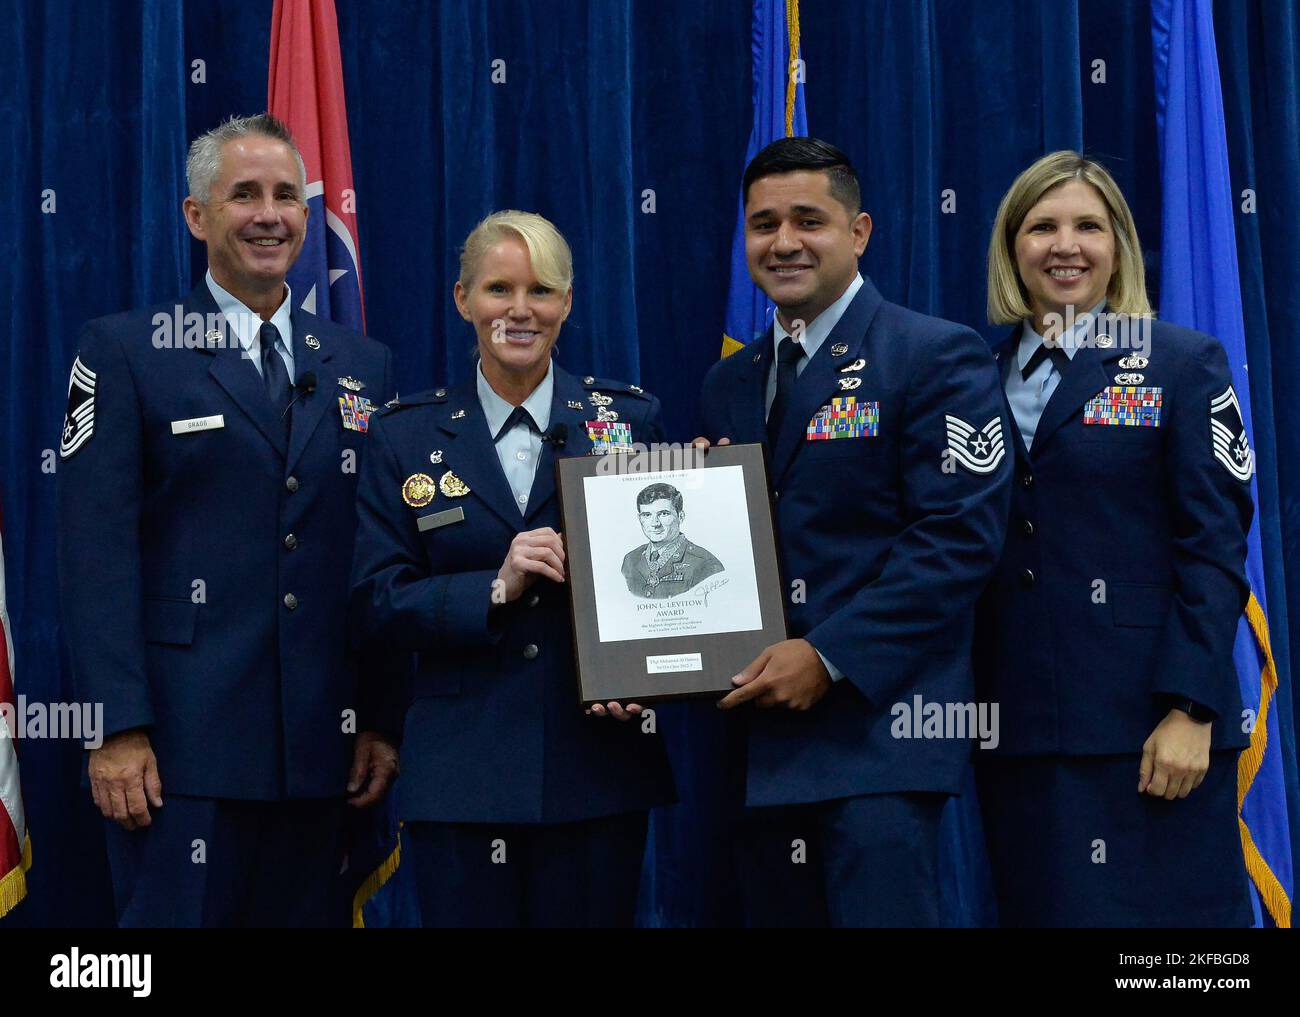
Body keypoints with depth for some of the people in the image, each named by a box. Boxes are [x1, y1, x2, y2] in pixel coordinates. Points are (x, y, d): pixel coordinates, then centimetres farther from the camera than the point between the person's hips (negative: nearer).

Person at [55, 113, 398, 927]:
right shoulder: (125, 352, 1)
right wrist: (120, 728, -13)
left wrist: (384, 719, 7)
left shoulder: (363, 365, 13)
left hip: (323, 745, 4)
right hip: (184, 739, -4)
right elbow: (97, 550, -6)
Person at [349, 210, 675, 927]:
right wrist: (497, 589, -15)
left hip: (598, 760, 0)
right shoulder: (407, 436, 5)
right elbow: (375, 601, -1)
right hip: (461, 771, 0)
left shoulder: (630, 419, 6)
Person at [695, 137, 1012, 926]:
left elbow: (960, 536, -13)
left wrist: (829, 656, -18)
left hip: (877, 725, -6)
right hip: (758, 736, 7)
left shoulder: (938, 357, -4)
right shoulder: (730, 384, 17)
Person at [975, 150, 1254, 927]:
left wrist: (1191, 710, -14)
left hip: (1146, 721, -4)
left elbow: (1216, 546, -6)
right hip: (1019, 723, 4)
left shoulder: (1184, 364, 1)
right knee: (1039, 905, 7)